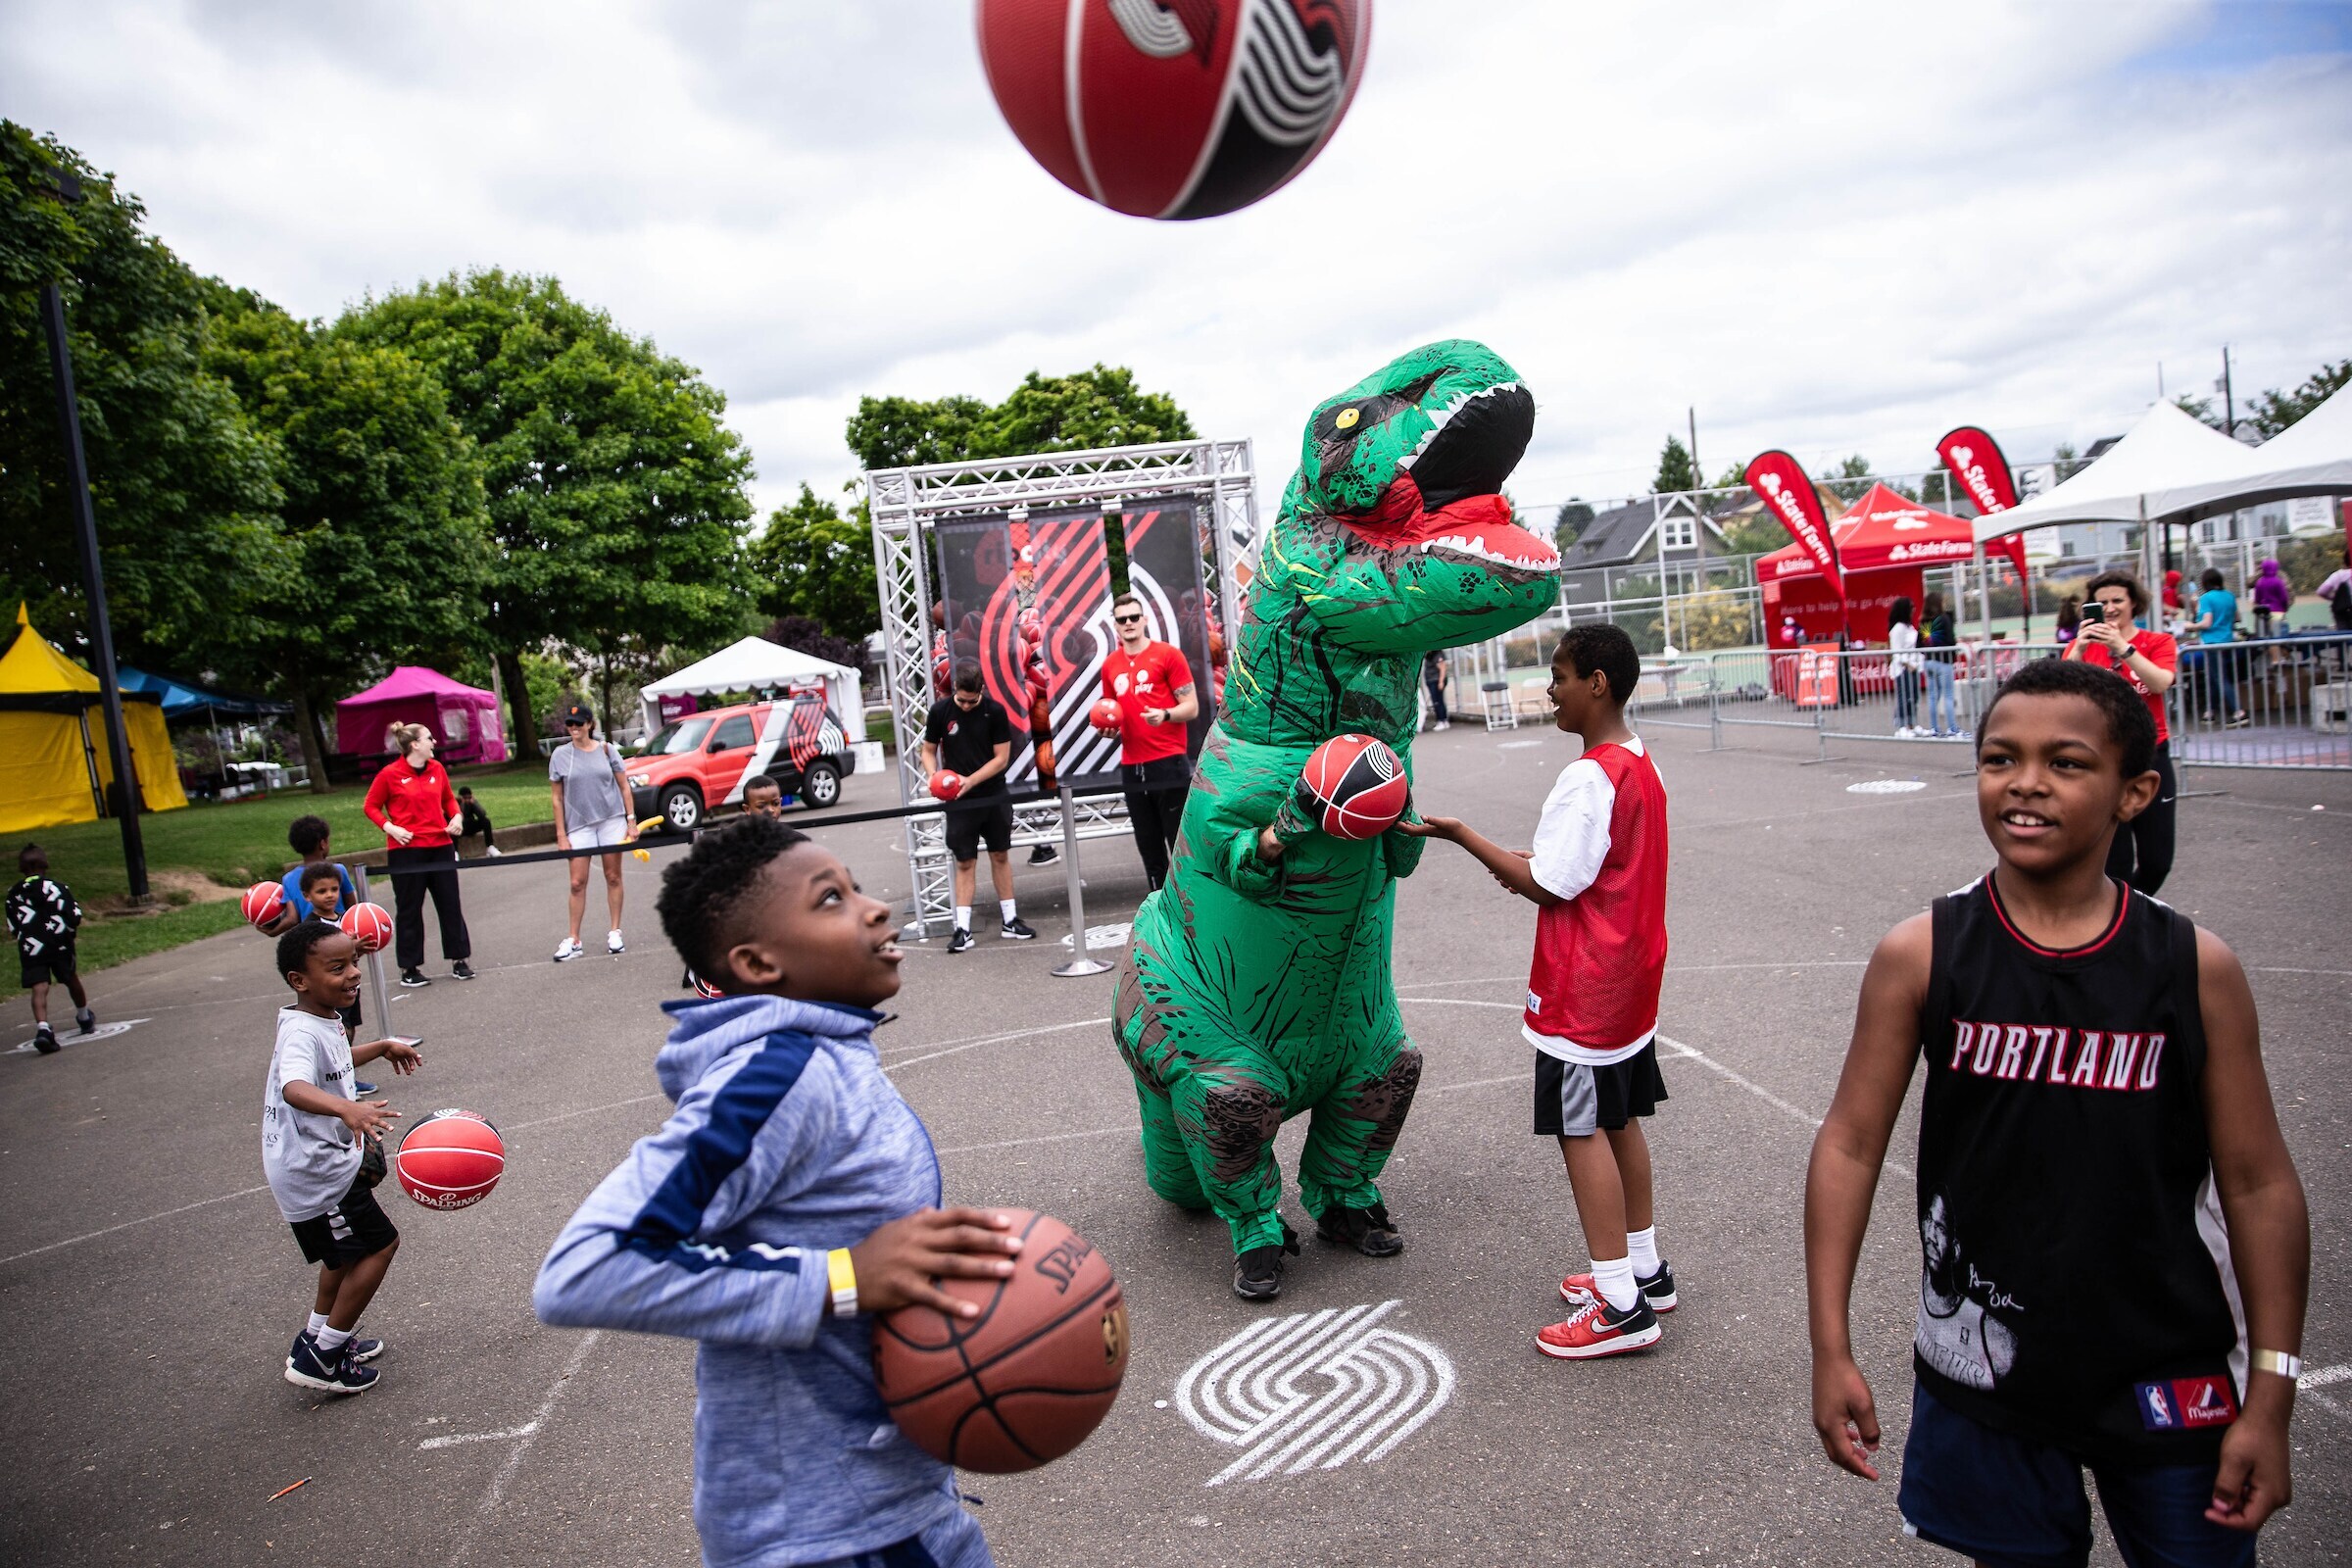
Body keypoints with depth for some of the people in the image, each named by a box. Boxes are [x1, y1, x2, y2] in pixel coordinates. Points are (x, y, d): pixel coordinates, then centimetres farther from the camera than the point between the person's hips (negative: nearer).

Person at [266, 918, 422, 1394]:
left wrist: (383, 1047, 38)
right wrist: (347, 1109, -66)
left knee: (350, 1250, 25)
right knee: (379, 1243, -3)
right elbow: (295, 1087, -50)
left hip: (323, 1161, 10)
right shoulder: (302, 1034, -28)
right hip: (316, 1172, -10)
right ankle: (320, 1357, 7)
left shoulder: (324, 1022, 4)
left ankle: (319, 1337, 42)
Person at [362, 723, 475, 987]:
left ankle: (459, 961, 16)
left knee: (451, 905, 7)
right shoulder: (390, 774, -7)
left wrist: (456, 816, 2)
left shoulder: (437, 769, 6)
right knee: (408, 910, 5)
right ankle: (410, 968, 14)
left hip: (440, 846, 4)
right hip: (406, 850, -4)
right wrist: (389, 827, -12)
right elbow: (371, 806, 2)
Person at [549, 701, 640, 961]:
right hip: (579, 825, 0)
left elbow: (624, 786, 5)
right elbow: (557, 798, 3)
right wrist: (561, 835, 0)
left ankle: (614, 933, 15)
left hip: (612, 820, 0)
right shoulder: (560, 755, 1)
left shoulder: (607, 750, 2)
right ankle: (573, 940, 6)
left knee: (613, 877, 5)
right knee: (577, 883, -2)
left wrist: (631, 820, -1)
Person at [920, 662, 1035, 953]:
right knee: (965, 863, 2)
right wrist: (934, 775, -14)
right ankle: (963, 929, 3)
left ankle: (1010, 921, 20)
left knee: (1000, 856, 10)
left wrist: (970, 781, -16)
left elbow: (1001, 758, -6)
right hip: (959, 802, 0)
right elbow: (929, 750, 7)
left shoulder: (995, 711, -6)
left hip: (994, 797, 0)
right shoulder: (940, 711, -3)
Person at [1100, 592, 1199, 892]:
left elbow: (1191, 707, -4)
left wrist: (1165, 715, -23)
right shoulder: (1110, 665, 11)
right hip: (1132, 768, 5)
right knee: (1149, 850, 10)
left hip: (1169, 765, -5)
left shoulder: (1168, 655, -3)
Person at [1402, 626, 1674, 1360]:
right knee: (1618, 1121, 18)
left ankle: (1622, 1307, 4)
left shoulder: (1588, 778, -22)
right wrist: (1540, 861, 8)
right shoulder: (1641, 764, 8)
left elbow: (1547, 886, -21)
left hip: (1584, 992, -10)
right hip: (1631, 980, 10)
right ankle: (1644, 1270, 30)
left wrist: (1458, 833, -17)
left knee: (1582, 1130, -2)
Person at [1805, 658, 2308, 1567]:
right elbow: (1850, 1147, -7)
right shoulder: (1920, 956, -12)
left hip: (2170, 1378, 1)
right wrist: (1830, 1349, -8)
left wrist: (2270, 1396, -1)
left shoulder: (2196, 969, -9)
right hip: (1985, 1365, 0)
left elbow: (2258, 1184, -2)